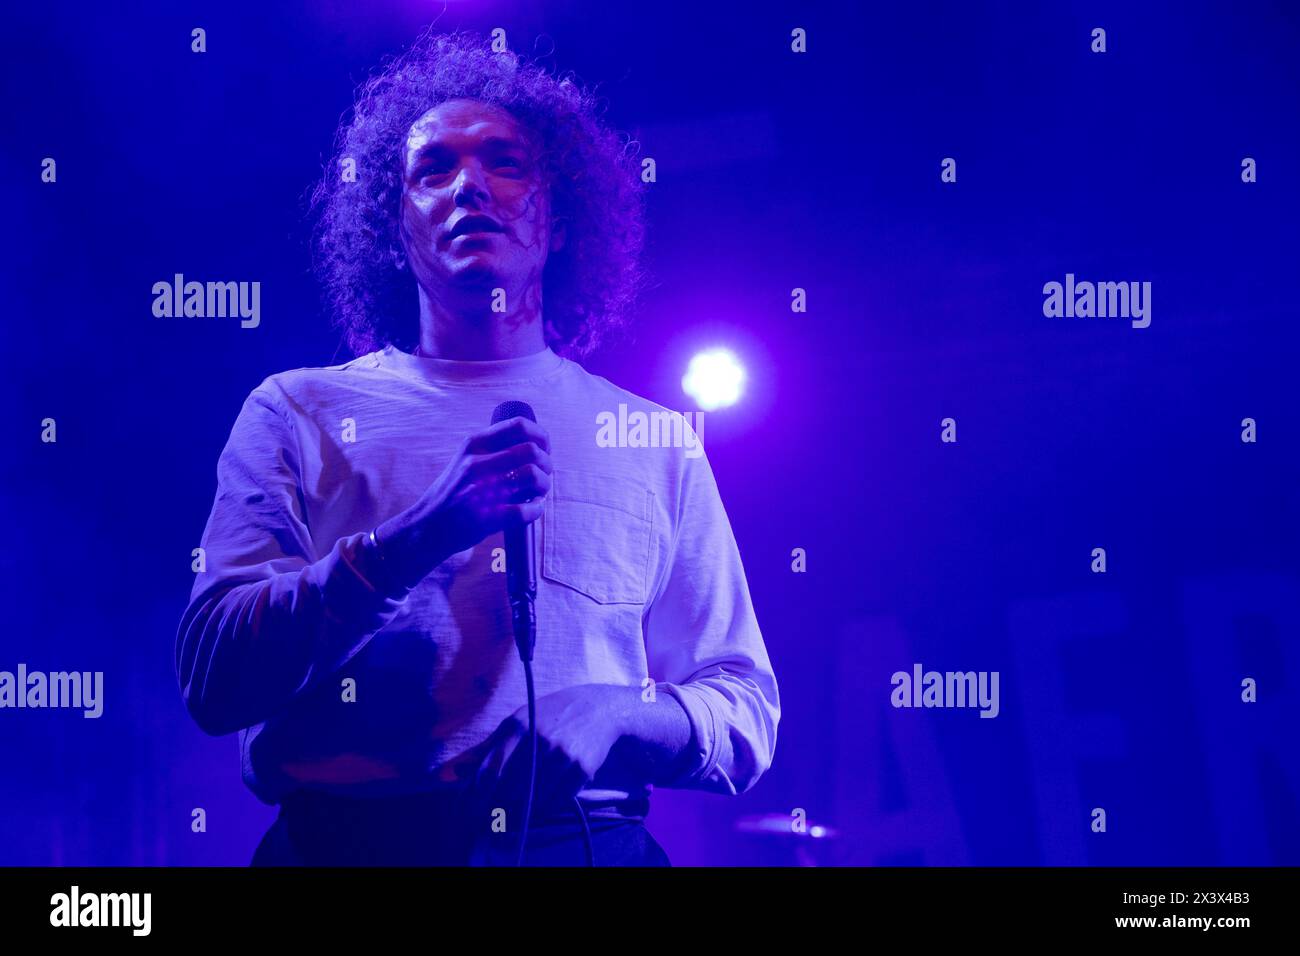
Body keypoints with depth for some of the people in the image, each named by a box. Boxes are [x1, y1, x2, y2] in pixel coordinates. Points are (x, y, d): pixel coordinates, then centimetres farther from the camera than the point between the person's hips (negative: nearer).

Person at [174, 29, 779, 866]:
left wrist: (616, 717, -9)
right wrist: (417, 538, -13)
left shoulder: (660, 444, 12)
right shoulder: (295, 412, 9)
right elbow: (212, 680, -1)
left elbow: (749, 714, 11)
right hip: (347, 838, -1)